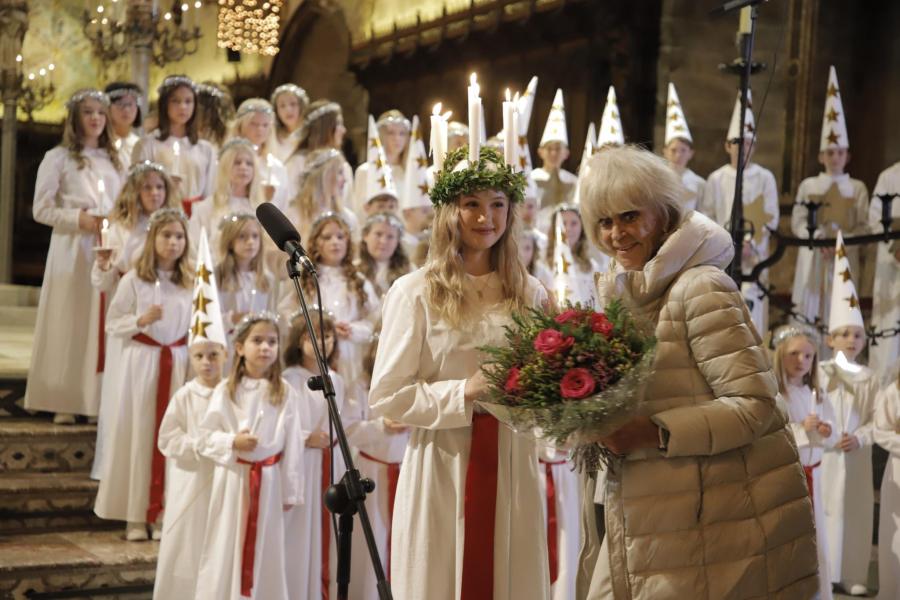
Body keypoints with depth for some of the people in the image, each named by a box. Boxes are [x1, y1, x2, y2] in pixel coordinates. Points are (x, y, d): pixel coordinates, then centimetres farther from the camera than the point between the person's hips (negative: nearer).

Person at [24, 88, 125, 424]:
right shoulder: (58, 158, 1)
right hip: (72, 249, -4)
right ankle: (64, 402, 1)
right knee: (70, 324, -4)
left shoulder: (113, 160, 16)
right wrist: (79, 218, -15)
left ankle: (99, 400, 7)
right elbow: (41, 210, -3)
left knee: (105, 323, 2)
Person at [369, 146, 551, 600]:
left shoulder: (530, 294, 8)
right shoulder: (415, 292, -4)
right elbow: (386, 396, -7)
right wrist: (464, 393, -15)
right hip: (441, 467, -3)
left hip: (511, 470, 3)